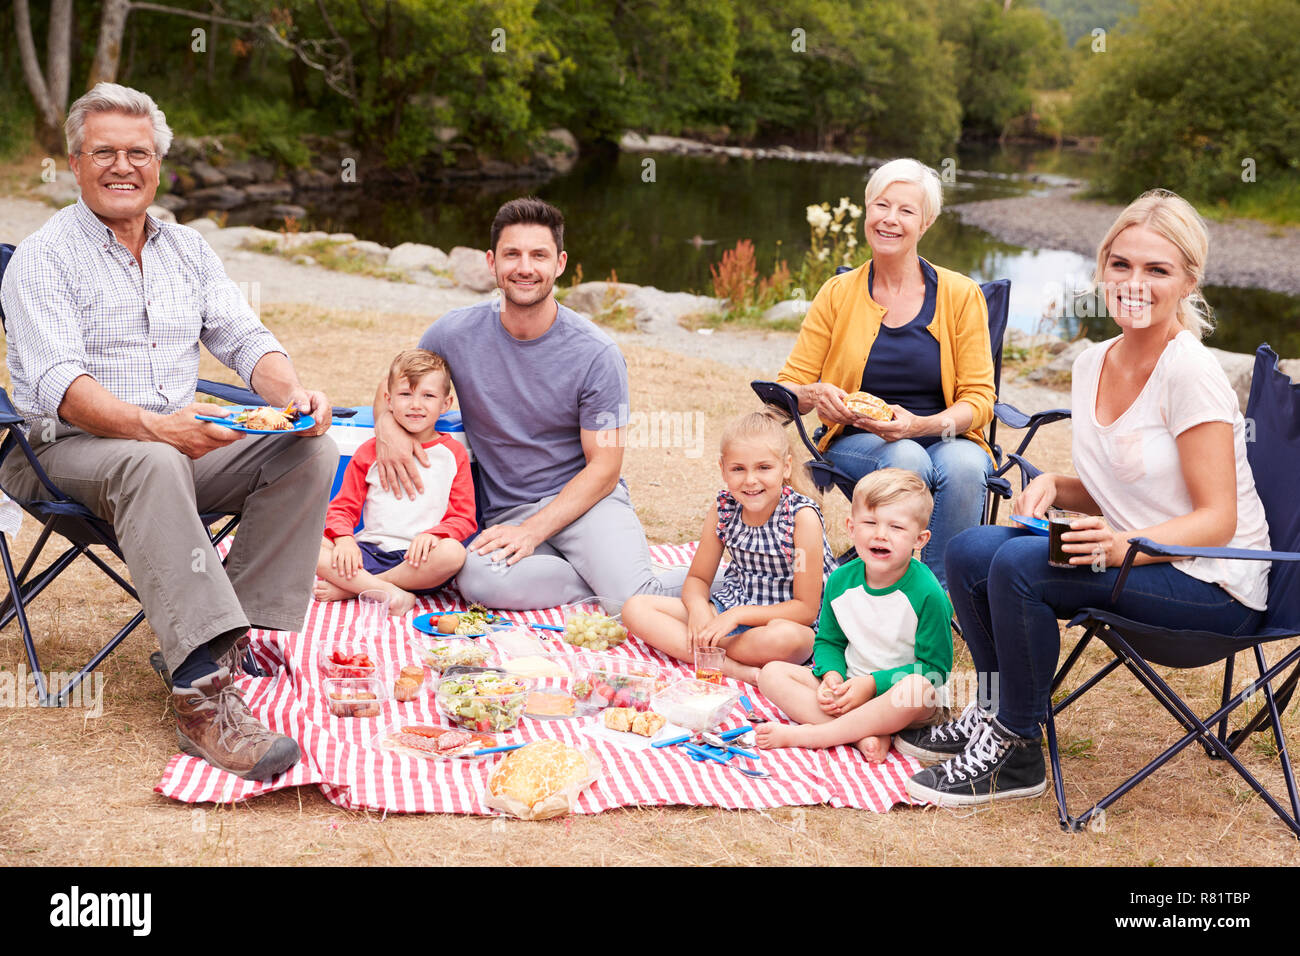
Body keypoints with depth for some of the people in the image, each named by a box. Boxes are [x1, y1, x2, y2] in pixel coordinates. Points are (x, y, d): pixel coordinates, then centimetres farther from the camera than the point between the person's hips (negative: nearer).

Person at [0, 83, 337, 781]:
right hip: (71, 449, -6)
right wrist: (153, 427, -34)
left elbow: (244, 338, 8)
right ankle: (200, 694, -48)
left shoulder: (188, 250, 15)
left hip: (185, 442, 6)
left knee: (309, 454, -17)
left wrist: (292, 395, -16)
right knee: (153, 465, -40)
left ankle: (230, 637, -19)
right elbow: (58, 384, -17)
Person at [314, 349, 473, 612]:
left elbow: (464, 519, 3)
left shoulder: (453, 453, 8)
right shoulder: (371, 452, 12)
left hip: (419, 559, -1)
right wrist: (344, 539, -11)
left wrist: (432, 535, -18)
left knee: (453, 552, -37)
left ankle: (349, 589, -26)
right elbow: (343, 507, 12)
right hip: (369, 550, 2)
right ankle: (388, 592, -31)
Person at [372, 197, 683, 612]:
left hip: (586, 499, -3)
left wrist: (531, 531, -18)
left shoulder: (596, 354, -9)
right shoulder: (455, 334, -2)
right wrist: (387, 425, -9)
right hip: (506, 511, 3)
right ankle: (608, 576, -12)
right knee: (476, 579, -33)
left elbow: (603, 468, -7)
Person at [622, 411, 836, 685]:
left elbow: (806, 609, -17)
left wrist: (738, 615, -23)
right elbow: (697, 578, 6)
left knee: (784, 637, -43)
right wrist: (698, 607, -18)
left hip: (788, 621, -6)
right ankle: (732, 667, -26)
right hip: (728, 608, 6)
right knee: (635, 608, -11)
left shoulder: (802, 516, -18)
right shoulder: (723, 508, -3)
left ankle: (699, 647, -18)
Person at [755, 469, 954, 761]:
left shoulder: (927, 594, -17)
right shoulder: (841, 580, -3)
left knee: (917, 688, -40)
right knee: (771, 673, -12)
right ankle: (862, 735, -28)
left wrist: (872, 683, -21)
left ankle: (804, 734, -31)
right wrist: (831, 676, -13)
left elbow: (934, 666, -14)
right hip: (850, 685, 5)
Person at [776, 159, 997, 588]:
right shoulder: (839, 294, 4)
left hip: (945, 438, 1)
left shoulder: (961, 295, 2)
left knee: (964, 465, -34)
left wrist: (921, 425, -21)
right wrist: (815, 396, -22)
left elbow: (979, 397, 0)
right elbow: (786, 388, 4)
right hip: (859, 441, 0)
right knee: (906, 459, -35)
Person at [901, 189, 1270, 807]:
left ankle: (1013, 749, -7)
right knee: (970, 551, -4)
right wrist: (1055, 487, -4)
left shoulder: (1190, 373, -18)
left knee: (1018, 565, -25)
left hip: (1213, 589, -8)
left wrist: (1126, 545, -34)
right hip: (1139, 565, 8)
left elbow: (1217, 519, -18)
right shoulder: (1093, 364, 6)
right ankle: (995, 716, 12)